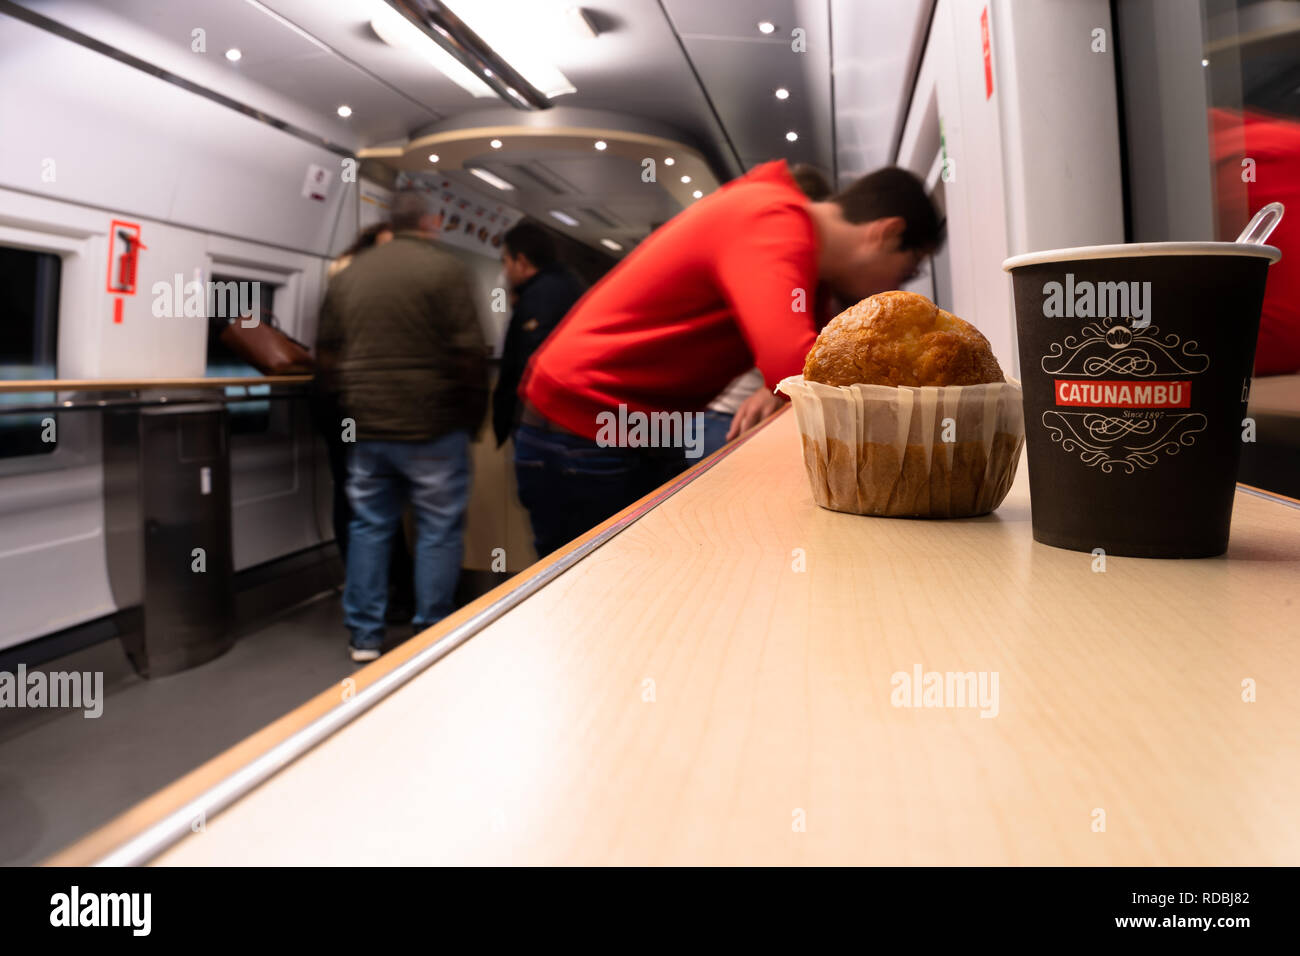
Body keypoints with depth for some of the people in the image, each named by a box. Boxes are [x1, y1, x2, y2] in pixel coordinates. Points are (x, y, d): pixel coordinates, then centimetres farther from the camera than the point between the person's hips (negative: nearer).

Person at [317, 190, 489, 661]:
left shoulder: (347, 274, 9)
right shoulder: (443, 268, -8)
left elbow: (329, 354, 13)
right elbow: (469, 350, -12)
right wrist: (475, 412, 1)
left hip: (366, 426, 5)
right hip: (433, 426, -5)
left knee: (368, 527, 12)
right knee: (438, 532, 4)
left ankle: (365, 634, 18)